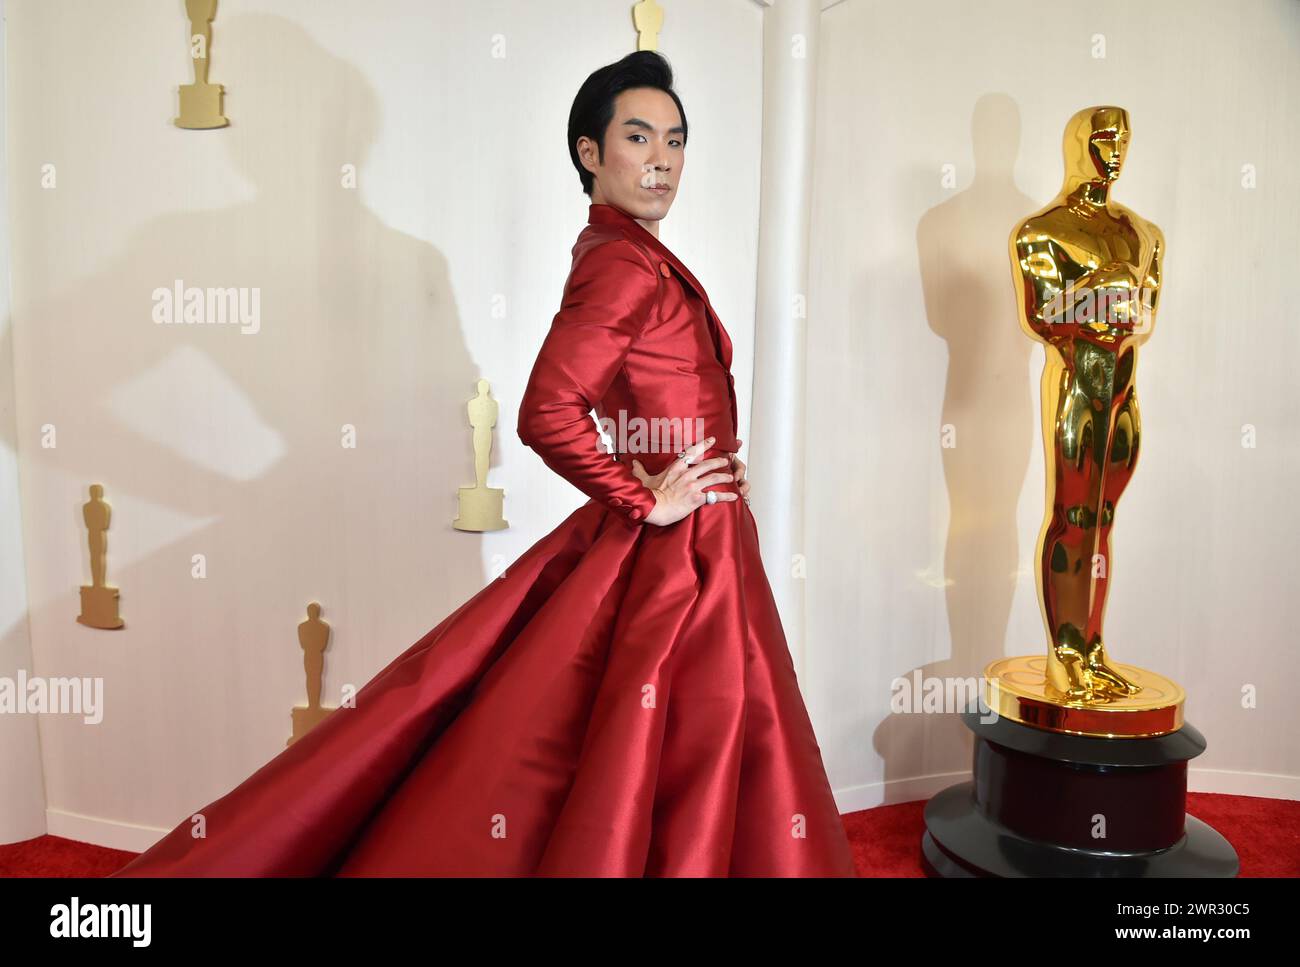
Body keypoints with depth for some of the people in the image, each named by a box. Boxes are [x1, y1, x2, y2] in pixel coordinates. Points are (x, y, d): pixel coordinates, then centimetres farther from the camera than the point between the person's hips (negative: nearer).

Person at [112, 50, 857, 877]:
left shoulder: (618, 252, 11)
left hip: (675, 538, 9)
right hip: (681, 552, -9)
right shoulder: (625, 264, -19)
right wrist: (647, 501, -18)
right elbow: (548, 413, -30)